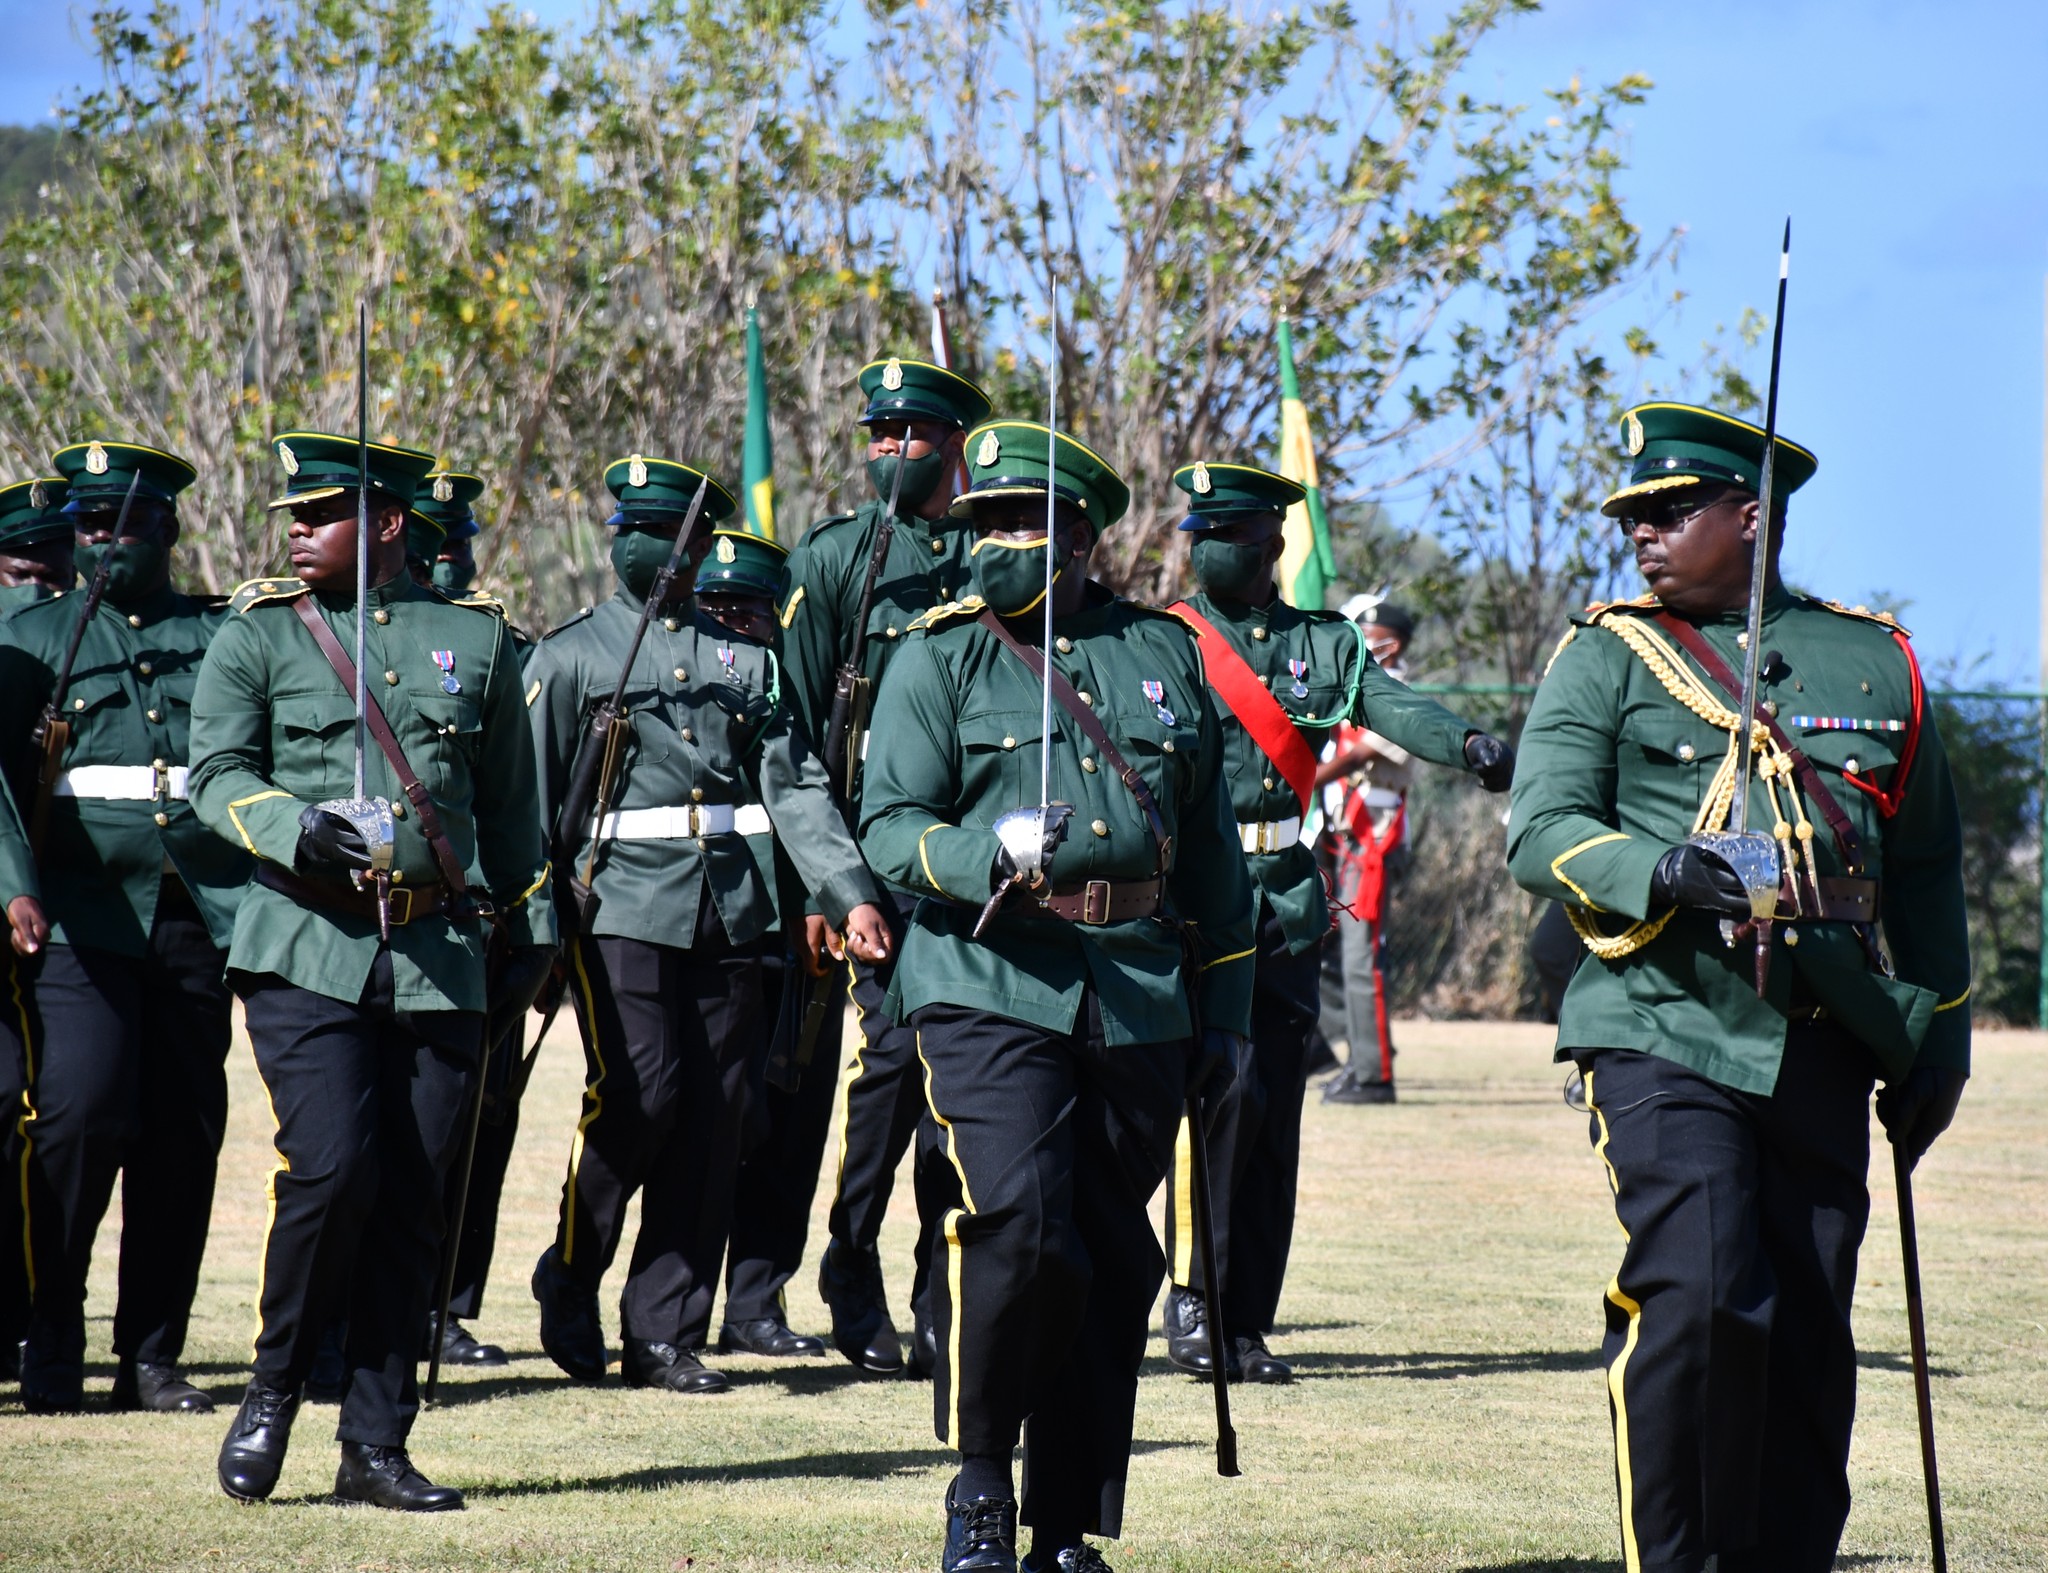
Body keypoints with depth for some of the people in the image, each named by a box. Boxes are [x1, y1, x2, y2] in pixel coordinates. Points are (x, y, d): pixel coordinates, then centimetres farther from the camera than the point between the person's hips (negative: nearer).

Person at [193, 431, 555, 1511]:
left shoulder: (476, 641, 13)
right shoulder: (256, 636, 6)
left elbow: (510, 801, 21)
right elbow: (217, 775, -3)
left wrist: (530, 918, 19)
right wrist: (302, 831, -20)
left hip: (441, 962, 3)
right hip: (308, 952, -3)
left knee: (412, 1204, 2)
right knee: (333, 1169, -17)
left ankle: (376, 1446, 10)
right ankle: (272, 1392, 5)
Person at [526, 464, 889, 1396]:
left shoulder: (747, 661, 16)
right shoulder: (571, 655, 7)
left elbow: (796, 787, 9)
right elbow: (534, 802, 2)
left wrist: (850, 893, -4)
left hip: (726, 912, 4)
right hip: (622, 903, -4)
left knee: (712, 1119, 1)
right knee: (637, 1093, -15)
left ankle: (666, 1335, 8)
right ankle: (569, 1284, 8)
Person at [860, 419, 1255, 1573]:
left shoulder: (1165, 653, 14)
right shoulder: (942, 658, 5)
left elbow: (1212, 849, 19)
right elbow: (891, 825, -3)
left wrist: (1225, 1007, 16)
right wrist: (989, 856, -23)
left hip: (1139, 1003, 4)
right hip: (992, 988, -3)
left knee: (1116, 1266, 5)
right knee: (1017, 1229, -19)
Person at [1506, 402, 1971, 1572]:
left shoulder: (1876, 664, 14)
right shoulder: (1607, 658, 7)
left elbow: (1927, 869, 21)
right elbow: (1542, 833, -3)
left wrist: (1939, 1041, 19)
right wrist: (1661, 872, -22)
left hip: (1823, 1052, 3)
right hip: (1666, 1033, -3)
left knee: (1810, 1335, 4)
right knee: (1699, 1300, -17)